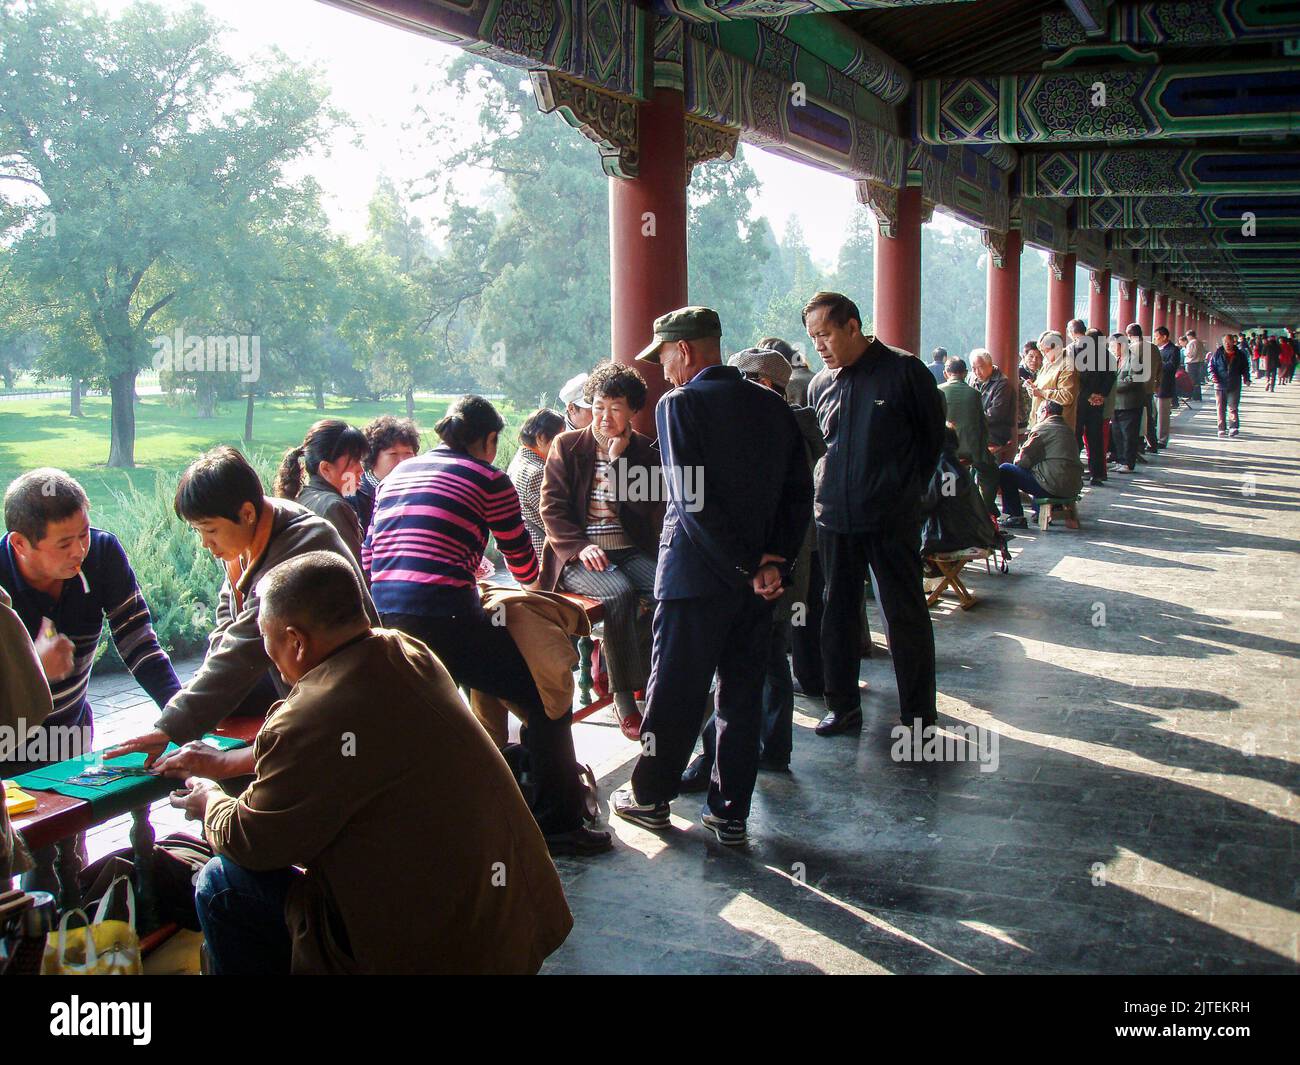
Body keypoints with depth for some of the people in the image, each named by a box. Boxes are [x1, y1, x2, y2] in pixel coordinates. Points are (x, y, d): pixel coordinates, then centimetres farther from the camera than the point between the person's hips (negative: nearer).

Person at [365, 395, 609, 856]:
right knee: (544, 698, 5)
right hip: (445, 619, -7)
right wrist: (535, 584, 37)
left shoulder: (397, 474, 21)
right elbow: (523, 562, 15)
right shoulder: (488, 479, 5)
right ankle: (557, 824, 7)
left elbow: (368, 557, 19)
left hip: (382, 619, 7)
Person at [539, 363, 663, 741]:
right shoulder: (567, 445, 7)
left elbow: (646, 508, -2)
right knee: (620, 593, -33)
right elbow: (551, 507, 0)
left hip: (628, 550, 3)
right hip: (577, 554, -2)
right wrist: (580, 547, -15)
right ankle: (624, 699, -25)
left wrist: (618, 460, -8)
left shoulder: (644, 451, 11)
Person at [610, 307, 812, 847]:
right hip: (758, 579, 5)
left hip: (696, 575, -5)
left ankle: (650, 798, 24)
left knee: (674, 693, 9)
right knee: (743, 691, 12)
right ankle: (731, 812, 19)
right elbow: (800, 492, 2)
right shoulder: (773, 405, 7)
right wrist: (773, 559, -4)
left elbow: (693, 503, -18)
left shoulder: (678, 405, -10)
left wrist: (745, 569, -13)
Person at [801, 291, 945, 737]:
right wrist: (831, 491, 13)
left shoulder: (903, 371, -6)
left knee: (905, 616, 2)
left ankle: (918, 715, 12)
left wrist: (906, 488, 5)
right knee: (837, 612, 10)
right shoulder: (820, 384, 8)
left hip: (892, 519, -5)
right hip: (834, 517, 5)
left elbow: (933, 436, 3)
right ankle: (843, 705, 24)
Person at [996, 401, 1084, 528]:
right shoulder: (1068, 429, 18)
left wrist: (1017, 460, 16)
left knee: (1005, 470, 1)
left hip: (1054, 486, -8)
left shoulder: (1042, 428, -5)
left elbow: (1024, 460, -8)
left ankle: (1016, 517, 0)